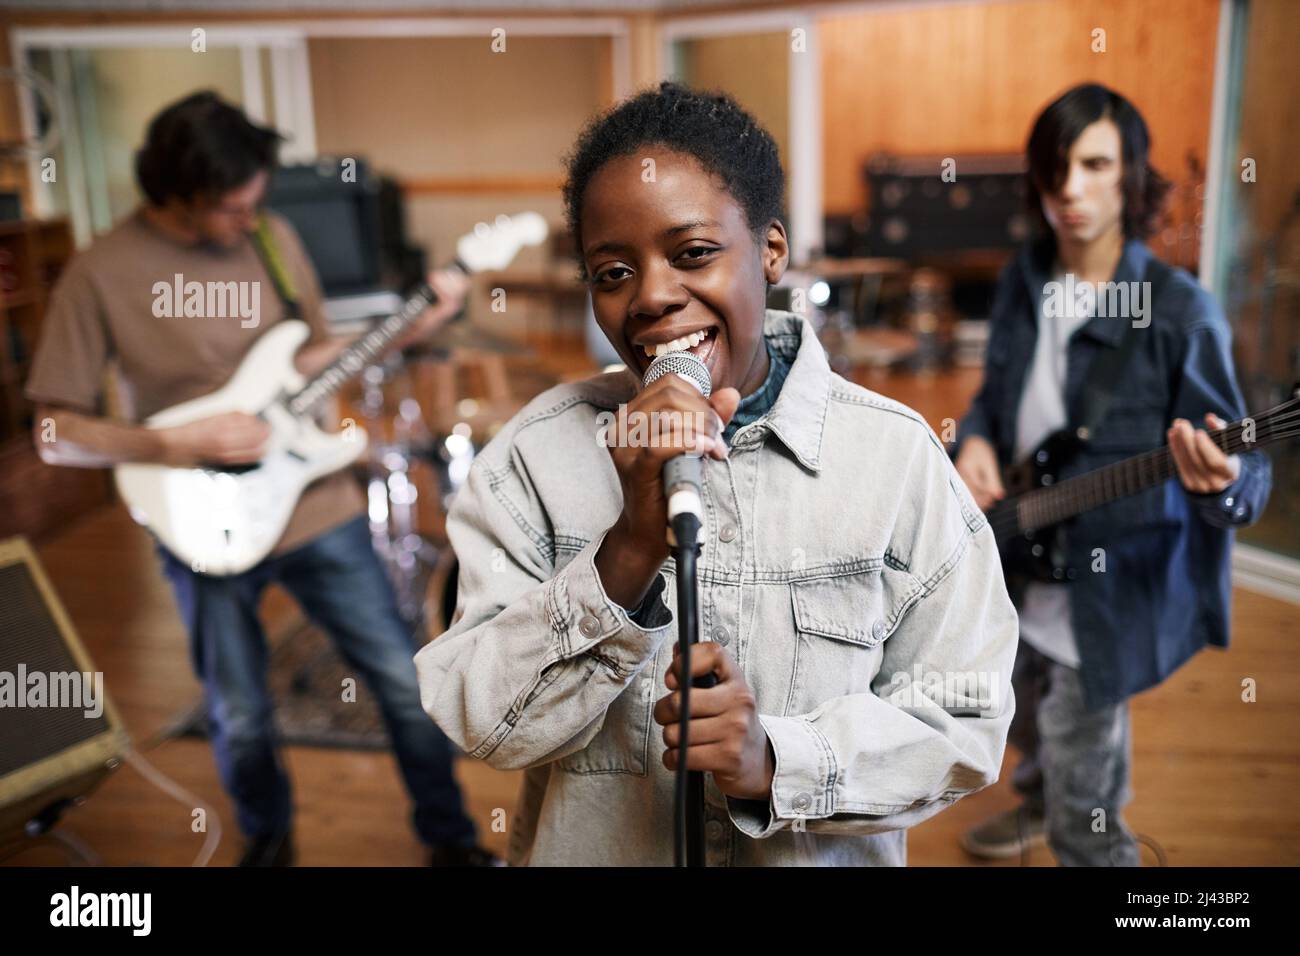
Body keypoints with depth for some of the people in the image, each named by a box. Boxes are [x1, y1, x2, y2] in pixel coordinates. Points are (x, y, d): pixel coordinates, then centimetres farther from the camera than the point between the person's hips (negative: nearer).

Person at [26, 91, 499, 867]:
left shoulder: (274, 237, 0)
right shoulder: (100, 273, -11)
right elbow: (55, 433, -8)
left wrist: (422, 323, -4)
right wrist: (181, 444, -21)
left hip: (319, 508, 3)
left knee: (406, 680, 7)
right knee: (241, 719, 15)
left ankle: (451, 836, 29)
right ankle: (270, 837, 45)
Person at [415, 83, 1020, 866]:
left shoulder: (897, 454, -13)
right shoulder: (541, 450, -13)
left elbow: (964, 718, -11)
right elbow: (484, 727, -17)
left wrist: (780, 759, -27)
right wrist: (633, 546, -29)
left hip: (825, 852, 0)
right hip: (587, 848, 1)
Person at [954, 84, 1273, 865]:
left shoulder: (1179, 314, -18)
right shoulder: (1023, 283, 0)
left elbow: (1247, 479, -17)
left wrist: (1220, 479, -41)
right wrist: (976, 441, -8)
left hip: (1105, 597, -6)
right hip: (1018, 576, 6)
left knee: (1085, 825, 2)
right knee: (1036, 736, 29)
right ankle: (1043, 802, 58)